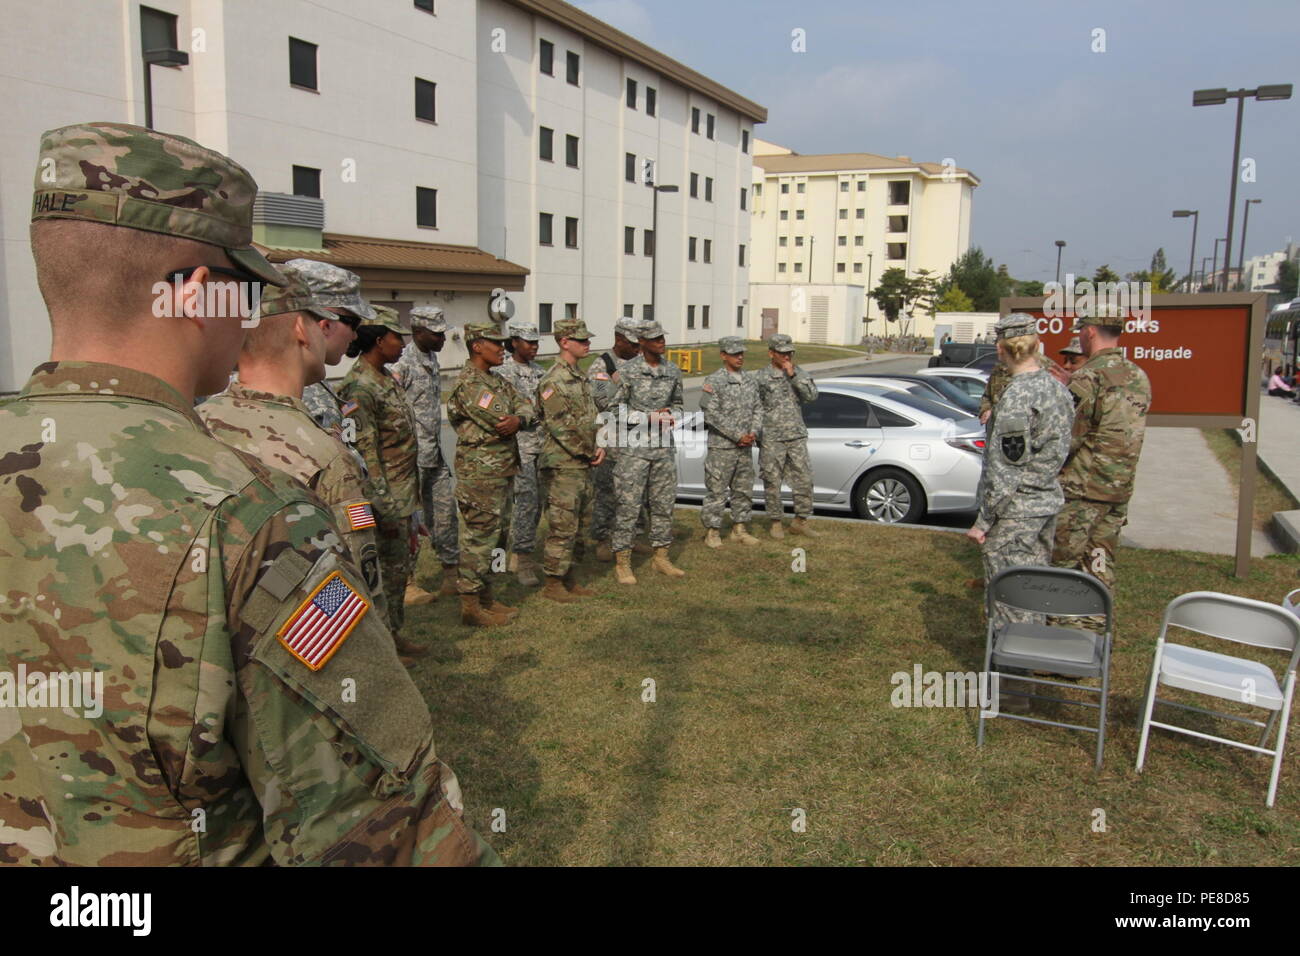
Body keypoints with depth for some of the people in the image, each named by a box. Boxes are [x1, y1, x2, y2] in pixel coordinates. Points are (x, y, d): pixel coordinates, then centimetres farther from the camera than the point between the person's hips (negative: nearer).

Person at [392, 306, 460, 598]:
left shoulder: (431, 359, 12)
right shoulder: (402, 364, -15)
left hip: (435, 453, 8)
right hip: (413, 456, -8)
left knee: (445, 510, 12)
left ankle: (452, 568, 23)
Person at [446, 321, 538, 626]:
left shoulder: (498, 382, 14)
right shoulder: (468, 384, -16)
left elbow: (528, 409, 4)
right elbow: (501, 424, -22)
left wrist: (519, 419, -18)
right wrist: (513, 421, -1)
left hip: (499, 473, 9)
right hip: (480, 475, -9)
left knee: (488, 537, 15)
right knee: (478, 538, -2)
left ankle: (485, 598, 25)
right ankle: (471, 605, 7)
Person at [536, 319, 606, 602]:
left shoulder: (581, 377, 14)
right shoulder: (553, 381, -15)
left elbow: (592, 417, 19)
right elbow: (561, 427, -20)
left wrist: (598, 447, 4)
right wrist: (589, 451, -12)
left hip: (583, 465, 9)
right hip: (563, 465, -9)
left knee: (579, 525, 14)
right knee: (562, 527, -4)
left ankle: (571, 581, 24)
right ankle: (553, 584, 7)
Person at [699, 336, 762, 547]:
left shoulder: (750, 381, 11)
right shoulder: (714, 382, -9)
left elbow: (758, 409, 14)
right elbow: (711, 414, -15)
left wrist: (753, 433, -5)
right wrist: (737, 436, -16)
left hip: (745, 447, 6)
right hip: (721, 447, -6)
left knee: (744, 490, 13)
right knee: (716, 491, -2)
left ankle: (740, 528, 24)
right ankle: (712, 532, 7)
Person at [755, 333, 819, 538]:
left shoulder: (799, 373, 9)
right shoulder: (761, 377, -2)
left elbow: (812, 395, -5)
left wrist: (793, 375, -11)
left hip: (797, 437, 4)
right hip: (772, 439, -4)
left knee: (804, 479, 3)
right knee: (772, 482, 3)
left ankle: (800, 522, 15)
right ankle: (775, 522, 16)